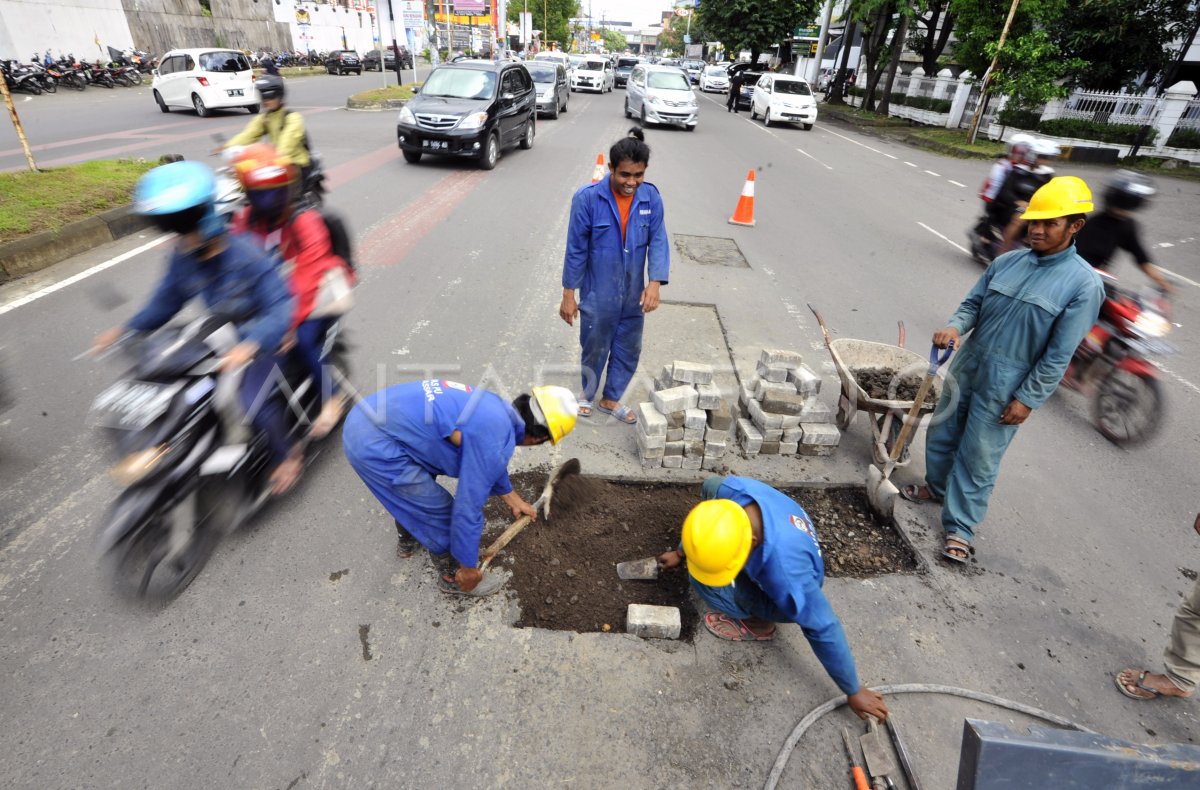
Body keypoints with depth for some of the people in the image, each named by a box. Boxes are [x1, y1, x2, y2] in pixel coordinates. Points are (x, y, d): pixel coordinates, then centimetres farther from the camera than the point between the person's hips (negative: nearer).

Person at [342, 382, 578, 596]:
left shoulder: (495, 407, 9)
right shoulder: (494, 442, -20)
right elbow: (468, 508, -14)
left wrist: (514, 500, 41)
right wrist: (469, 568, 1)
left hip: (364, 420, 10)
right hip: (374, 446, -9)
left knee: (412, 490, 33)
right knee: (441, 512, 5)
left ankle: (407, 541, 57)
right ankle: (452, 578, 28)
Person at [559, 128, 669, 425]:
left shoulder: (651, 197, -7)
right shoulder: (587, 198, -17)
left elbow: (658, 241, -4)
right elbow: (576, 249, -12)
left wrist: (655, 282, -20)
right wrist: (568, 295, -9)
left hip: (633, 295, 4)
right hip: (597, 295, -3)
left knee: (628, 351, 15)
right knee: (595, 349, 14)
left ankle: (611, 399, 38)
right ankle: (588, 394, 41)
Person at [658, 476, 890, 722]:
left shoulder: (785, 570, -46)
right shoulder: (730, 490, -34)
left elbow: (823, 629, -29)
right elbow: (702, 519, -8)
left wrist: (853, 691, -13)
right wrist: (680, 553, 5)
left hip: (780, 598, -5)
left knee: (705, 583, -27)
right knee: (709, 485, 1)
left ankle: (759, 622, 3)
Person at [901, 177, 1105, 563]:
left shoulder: (1084, 284, -12)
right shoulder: (1006, 262, 1)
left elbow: (1059, 354, -12)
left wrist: (1027, 399, -14)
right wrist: (955, 327, -16)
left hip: (1005, 387, -5)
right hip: (966, 368, 5)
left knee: (978, 459, 2)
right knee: (941, 435, 19)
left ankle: (960, 528, 17)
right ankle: (936, 487, 44)